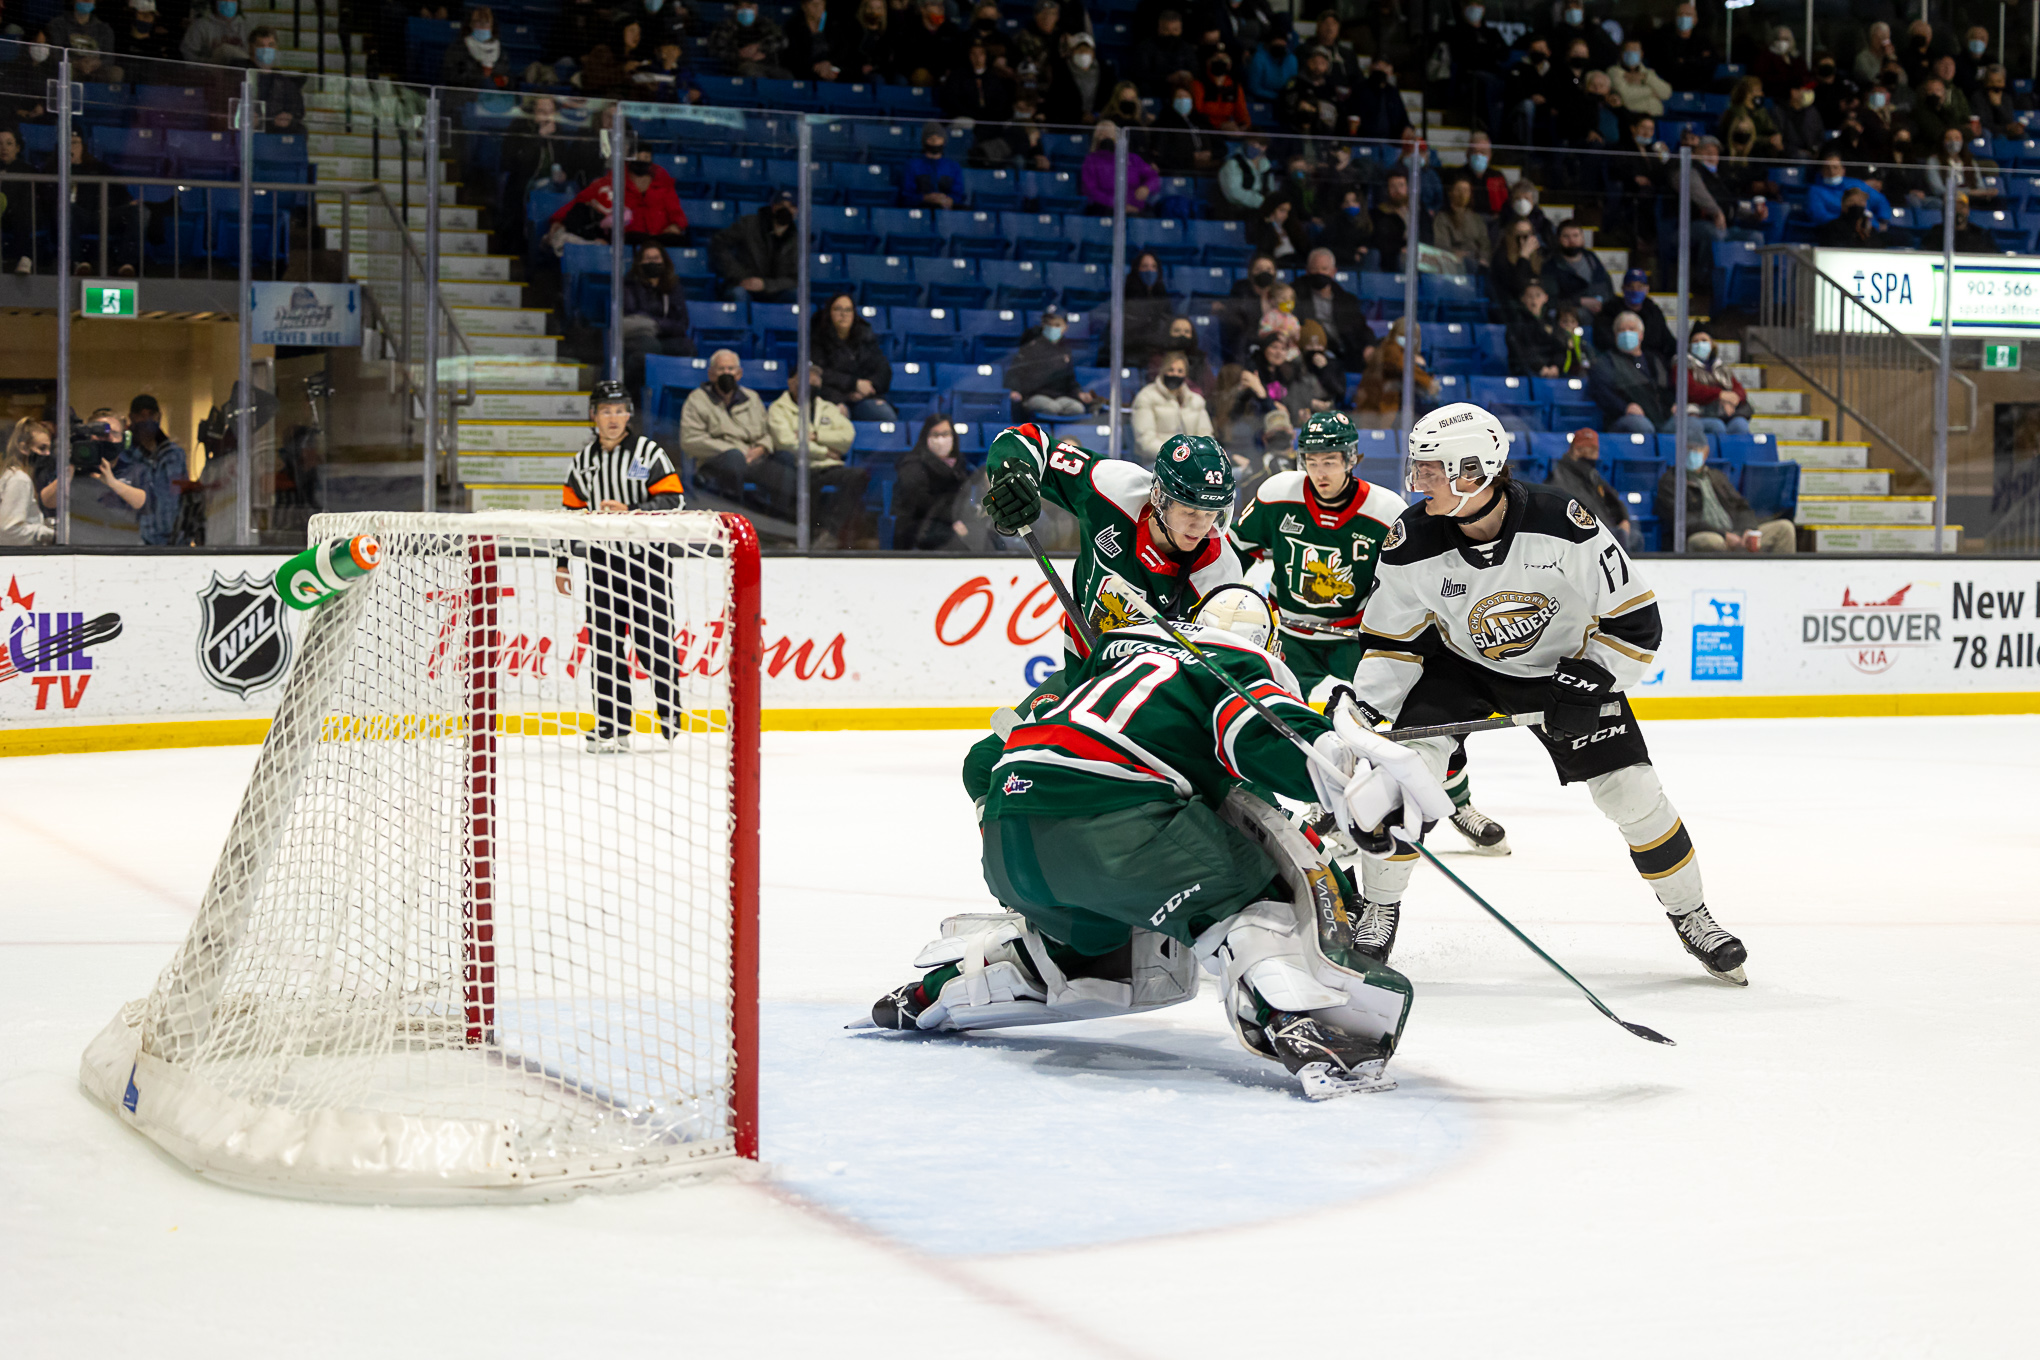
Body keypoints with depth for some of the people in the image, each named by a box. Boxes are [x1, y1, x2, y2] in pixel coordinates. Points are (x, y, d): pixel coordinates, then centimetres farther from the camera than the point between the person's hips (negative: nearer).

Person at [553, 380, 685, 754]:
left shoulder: (649, 453, -4)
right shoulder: (583, 461, 11)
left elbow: (670, 500, -12)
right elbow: (571, 510, 17)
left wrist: (630, 512, -25)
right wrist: (562, 562, 15)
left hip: (647, 558, -4)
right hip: (602, 561, 4)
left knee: (652, 640, -7)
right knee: (605, 645, 1)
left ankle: (670, 717, 7)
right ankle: (614, 727, 6)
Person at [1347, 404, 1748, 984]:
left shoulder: (1565, 527, -30)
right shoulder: (1411, 542, -23)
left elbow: (1635, 618, -19)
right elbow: (1392, 639, -8)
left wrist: (1591, 682, -27)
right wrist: (1361, 708, -21)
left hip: (1563, 665, -1)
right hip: (1458, 662, 1)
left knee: (1632, 792, -6)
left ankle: (1691, 918, 15)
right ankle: (1378, 910, -1)